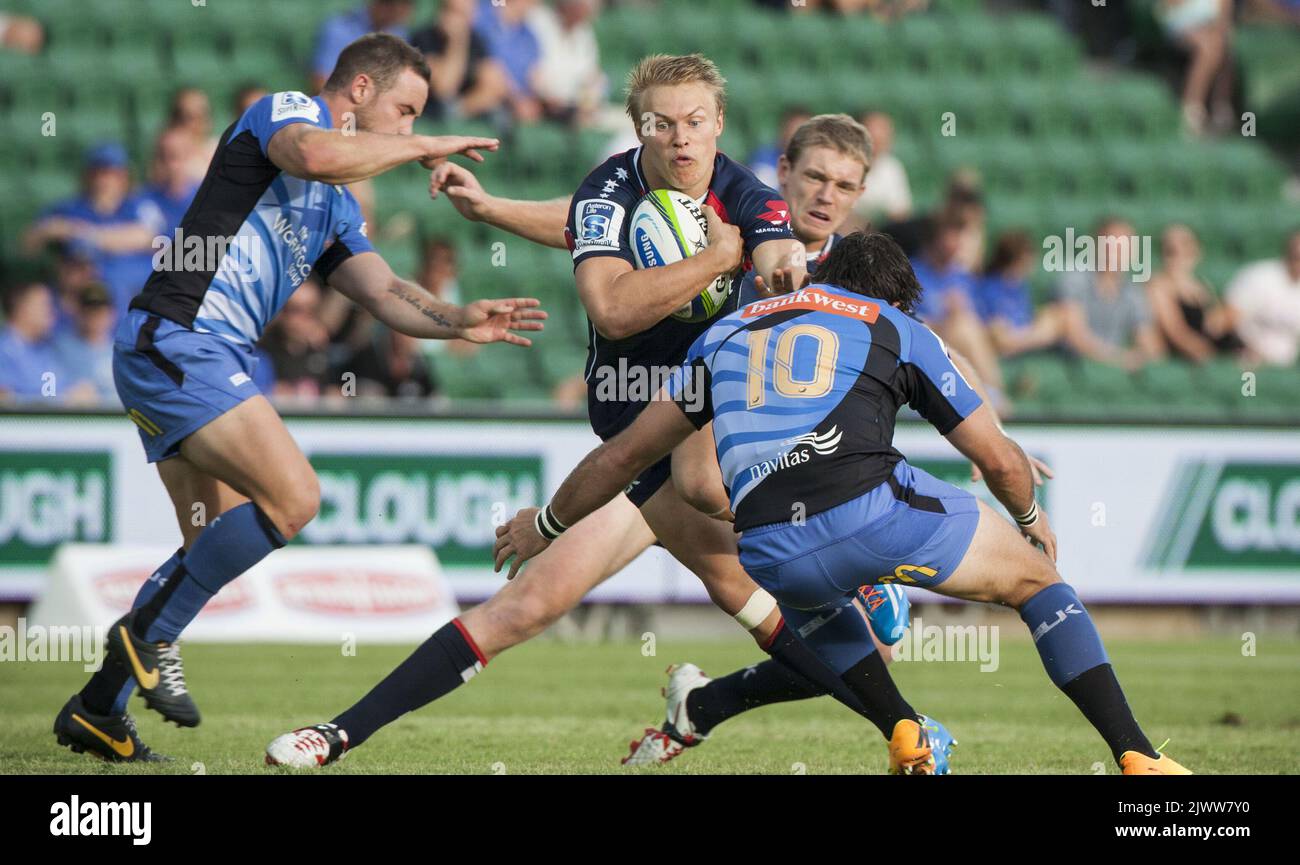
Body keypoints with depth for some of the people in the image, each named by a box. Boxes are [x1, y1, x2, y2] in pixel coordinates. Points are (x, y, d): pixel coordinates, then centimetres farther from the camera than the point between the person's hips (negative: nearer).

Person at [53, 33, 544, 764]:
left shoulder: (337, 211, 25)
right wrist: (420, 147, -12)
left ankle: (97, 708, 12)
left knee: (218, 549, 10)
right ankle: (150, 636, -10)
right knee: (293, 497, -19)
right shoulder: (288, 110, -1)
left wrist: (461, 320, -5)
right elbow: (316, 156, -25)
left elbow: (387, 296, 14)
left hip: (213, 360, 10)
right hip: (179, 339, -10)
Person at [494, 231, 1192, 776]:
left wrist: (545, 526, 49)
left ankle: (904, 735, 20)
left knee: (809, 597, 40)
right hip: (873, 505, -2)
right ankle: (1136, 757, 9)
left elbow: (623, 455, 34)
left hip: (766, 552, 2)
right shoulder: (897, 328, 23)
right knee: (1036, 577, 21)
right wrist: (1031, 520, 48)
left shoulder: (728, 331, 30)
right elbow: (1001, 461, 27)